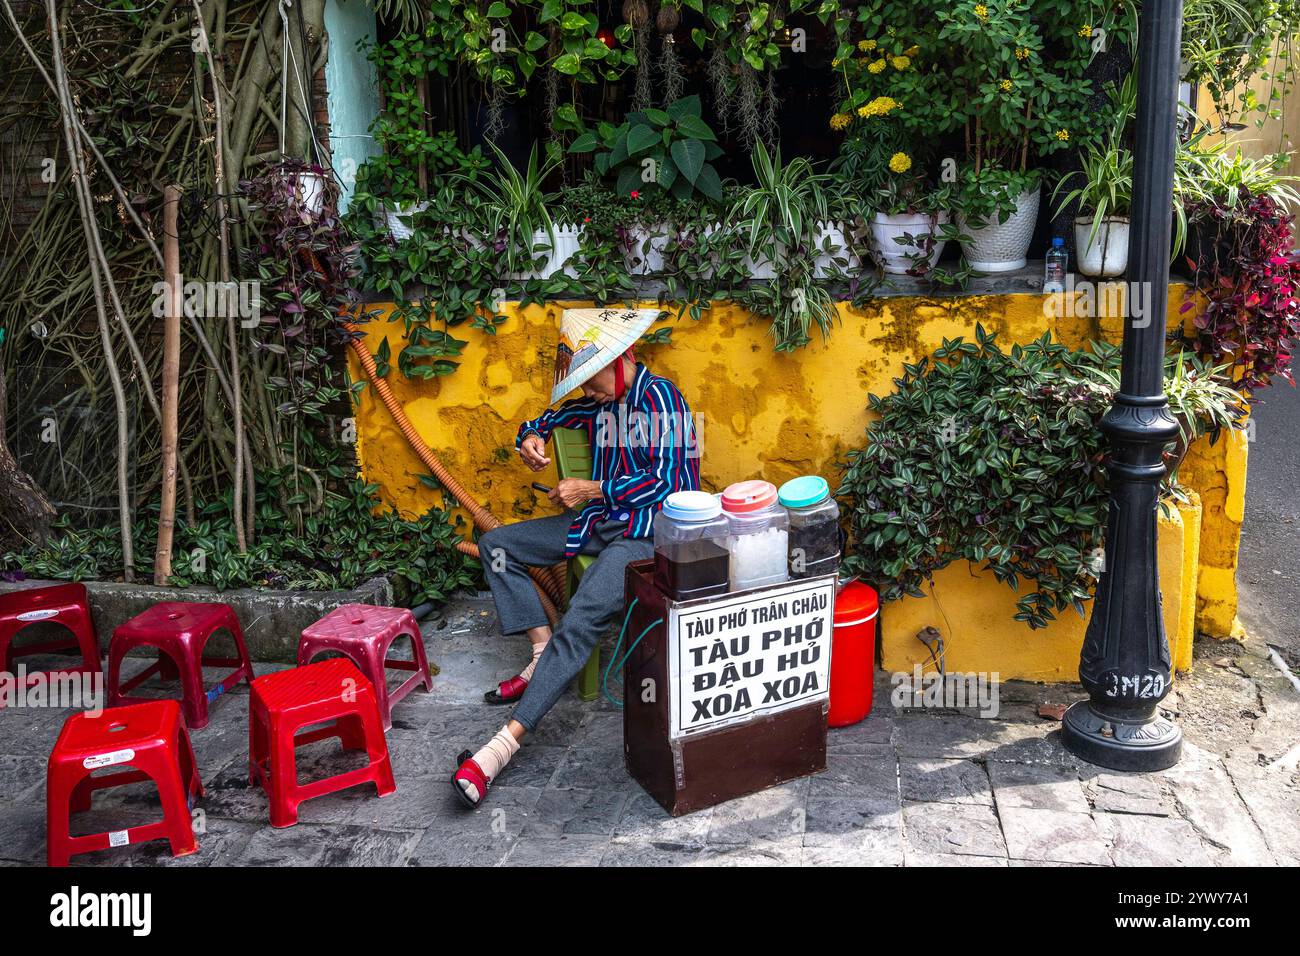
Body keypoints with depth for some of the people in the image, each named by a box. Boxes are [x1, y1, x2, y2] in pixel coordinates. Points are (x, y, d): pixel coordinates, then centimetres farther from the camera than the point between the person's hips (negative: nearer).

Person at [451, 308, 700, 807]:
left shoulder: (658, 398, -11)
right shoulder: (599, 402, 15)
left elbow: (665, 483, -17)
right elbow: (548, 418, 29)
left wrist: (592, 489, -13)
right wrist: (530, 438, 4)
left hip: (648, 531, -10)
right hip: (601, 522, 10)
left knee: (581, 620, -29)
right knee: (496, 545, 6)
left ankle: (505, 742, -35)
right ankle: (543, 656, -2)